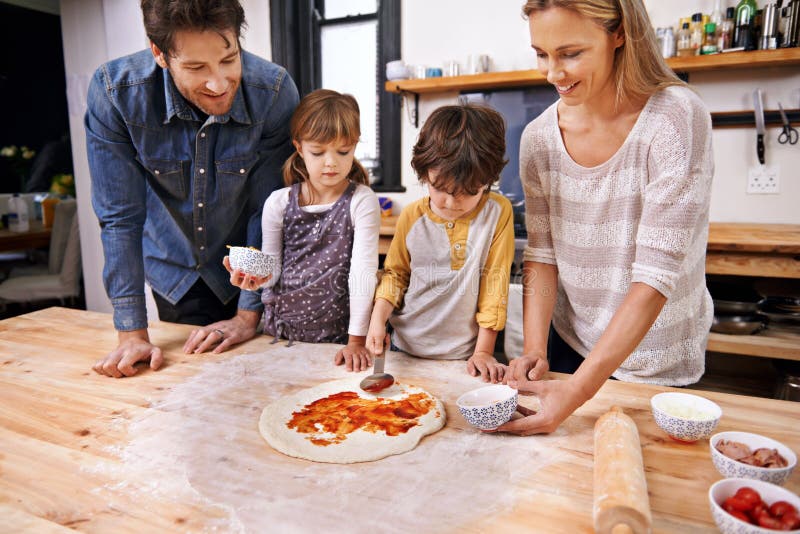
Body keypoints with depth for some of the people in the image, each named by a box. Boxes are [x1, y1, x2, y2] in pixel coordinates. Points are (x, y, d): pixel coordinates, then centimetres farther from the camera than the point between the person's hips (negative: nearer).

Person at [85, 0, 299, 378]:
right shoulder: (114, 92, -23)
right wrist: (132, 334, -17)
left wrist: (248, 314, -16)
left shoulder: (274, 91, -24)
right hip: (173, 272, 1)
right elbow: (120, 217, -18)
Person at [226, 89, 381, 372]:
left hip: (336, 335, -2)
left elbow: (363, 271, -13)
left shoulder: (361, 202, -9)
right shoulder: (279, 203, -1)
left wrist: (357, 340, -16)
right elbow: (272, 268, 3)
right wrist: (256, 277, -20)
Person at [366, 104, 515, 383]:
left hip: (463, 356, -2)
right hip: (406, 348, 3)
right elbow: (395, 273, 6)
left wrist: (483, 350, -8)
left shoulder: (498, 212, -11)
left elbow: (495, 281, -9)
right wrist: (378, 318, -9)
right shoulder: (411, 216, -5)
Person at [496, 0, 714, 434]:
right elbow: (541, 253, -5)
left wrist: (579, 389, -31)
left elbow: (656, 275, -26)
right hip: (568, 345, 4)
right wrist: (534, 349, -17)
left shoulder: (676, 119, -21)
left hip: (654, 364, -3)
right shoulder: (539, 137, -8)